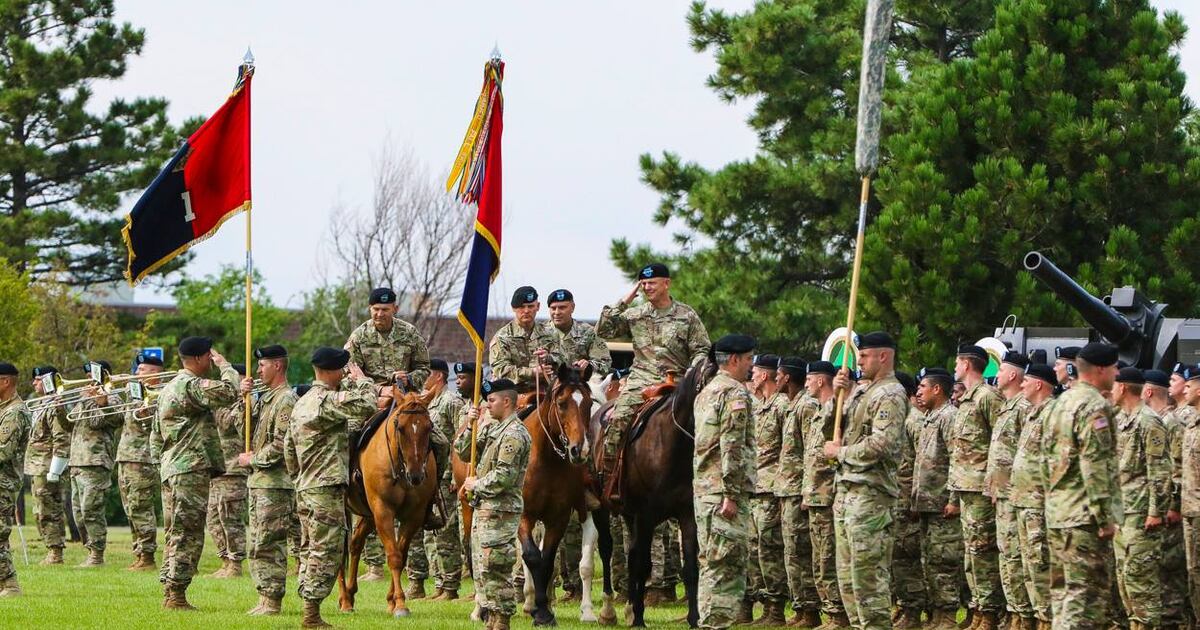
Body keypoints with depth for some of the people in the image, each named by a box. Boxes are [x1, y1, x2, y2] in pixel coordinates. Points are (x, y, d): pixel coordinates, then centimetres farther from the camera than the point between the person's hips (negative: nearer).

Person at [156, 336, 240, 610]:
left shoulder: (169, 387, 20)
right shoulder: (191, 385, -13)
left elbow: (159, 433, 24)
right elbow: (228, 392, -26)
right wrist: (225, 366, -8)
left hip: (171, 468, 10)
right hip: (191, 470, -10)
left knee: (176, 534, 12)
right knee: (188, 535, -8)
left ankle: (169, 593, 14)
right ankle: (176, 595, -9)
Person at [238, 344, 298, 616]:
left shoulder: (286, 400, -13)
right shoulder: (265, 398, 17)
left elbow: (280, 445, -19)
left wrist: (252, 460, -10)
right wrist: (243, 397, 4)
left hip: (275, 483, -10)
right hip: (258, 481, 10)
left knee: (269, 543, -8)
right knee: (256, 544, 12)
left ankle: (273, 601, -6)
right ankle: (265, 597, 17)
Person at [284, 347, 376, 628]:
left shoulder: (302, 404, 14)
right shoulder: (328, 401, -15)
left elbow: (288, 449, 19)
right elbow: (366, 405, -24)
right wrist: (361, 379, -5)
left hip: (305, 489, 10)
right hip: (326, 491, -10)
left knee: (311, 551, 13)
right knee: (327, 551, -7)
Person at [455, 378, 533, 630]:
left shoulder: (514, 434, -15)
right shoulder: (493, 428, 15)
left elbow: (504, 477, -22)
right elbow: (463, 453, 18)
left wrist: (476, 485, -10)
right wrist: (470, 427, 3)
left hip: (500, 512, -10)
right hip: (484, 509, 10)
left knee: (495, 571, -9)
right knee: (482, 569, 14)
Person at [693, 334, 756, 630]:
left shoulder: (705, 393, 18)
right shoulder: (735, 393, -11)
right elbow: (732, 447, -19)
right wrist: (731, 493, -21)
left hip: (702, 487, 9)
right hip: (724, 488, -9)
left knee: (710, 560, 14)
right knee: (727, 562, -9)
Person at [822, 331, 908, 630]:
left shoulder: (890, 395, -12)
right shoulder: (865, 392, 19)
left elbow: (881, 445, -23)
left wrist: (840, 452, -11)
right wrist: (837, 395, 8)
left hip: (869, 492, -10)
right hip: (847, 490, 10)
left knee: (868, 571, -10)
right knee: (847, 572, 13)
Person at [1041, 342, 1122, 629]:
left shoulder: (1061, 402, 16)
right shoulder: (1095, 406, -13)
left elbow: (1046, 457, 20)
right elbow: (1096, 466, -20)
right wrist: (1105, 516, -19)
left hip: (1057, 510, 9)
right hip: (1085, 514, -9)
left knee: (1063, 588, 14)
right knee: (1088, 590, -9)